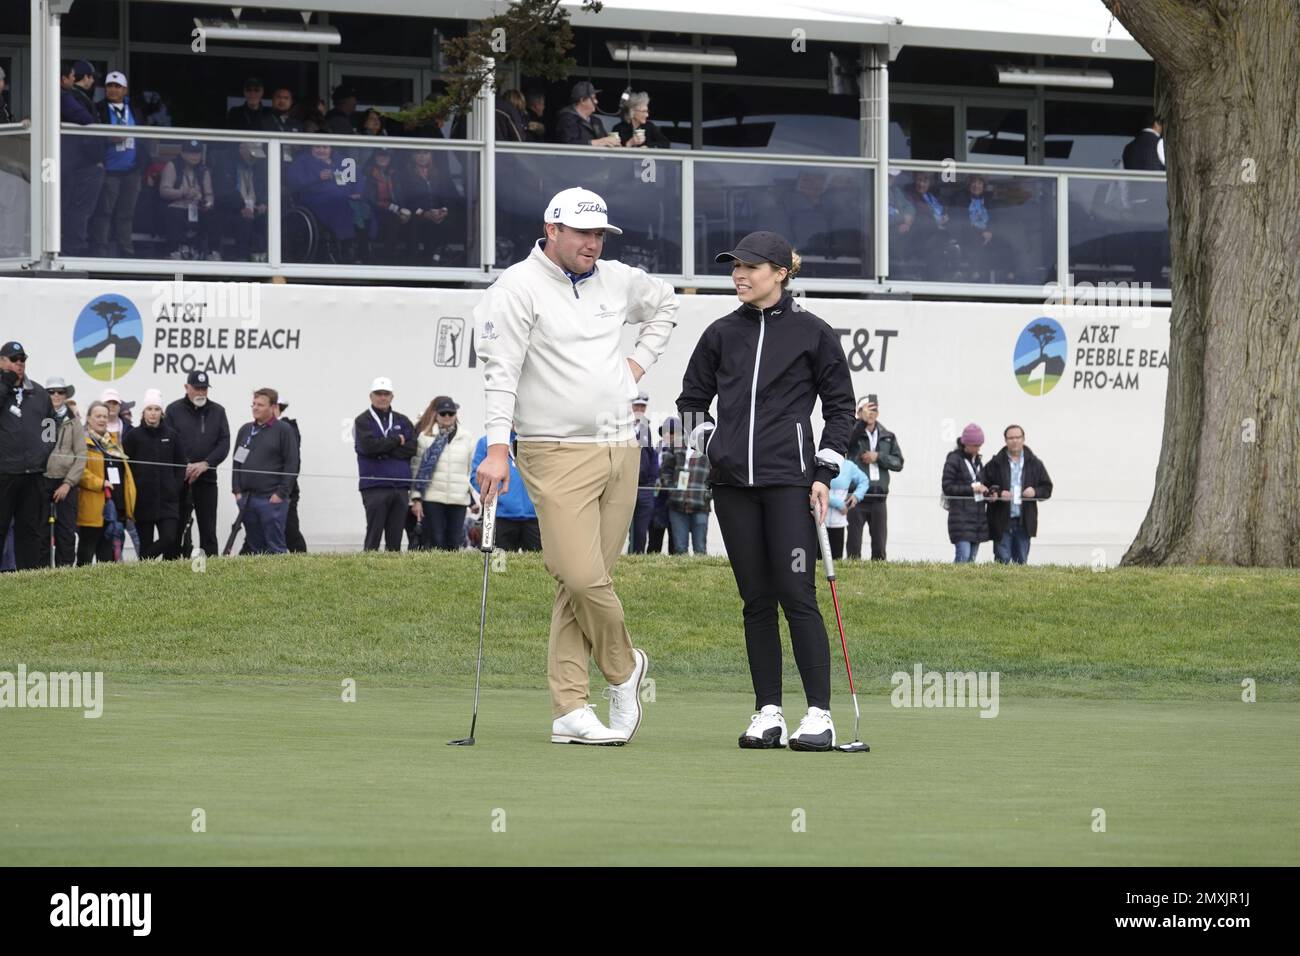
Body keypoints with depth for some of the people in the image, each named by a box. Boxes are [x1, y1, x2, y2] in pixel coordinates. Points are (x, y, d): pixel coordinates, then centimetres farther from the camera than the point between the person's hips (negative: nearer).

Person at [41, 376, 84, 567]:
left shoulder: (73, 422, 7)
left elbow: (81, 457, 3)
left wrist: (67, 483, -6)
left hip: (66, 482, 1)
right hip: (42, 481, -1)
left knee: (67, 531, -1)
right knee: (41, 531, -2)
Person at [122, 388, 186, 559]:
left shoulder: (171, 435, 7)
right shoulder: (134, 435, 0)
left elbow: (181, 465, 13)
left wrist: (176, 486, 2)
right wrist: (132, 490, -5)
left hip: (168, 499, 2)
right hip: (143, 500, -2)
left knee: (169, 538, -10)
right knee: (145, 542, 0)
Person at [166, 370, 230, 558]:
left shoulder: (217, 412, 11)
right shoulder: (174, 410, 5)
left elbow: (224, 443, 4)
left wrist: (205, 464, -10)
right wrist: (184, 467, -13)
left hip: (206, 478, 2)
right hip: (179, 479, -2)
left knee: (208, 527, 0)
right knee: (178, 526, -2)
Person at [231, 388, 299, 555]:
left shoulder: (284, 431, -2)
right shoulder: (245, 430, 14)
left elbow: (291, 464, -6)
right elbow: (236, 461, 16)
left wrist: (281, 494, -12)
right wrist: (237, 491, 6)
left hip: (271, 499, -5)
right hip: (246, 498, 5)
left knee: (275, 545, -6)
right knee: (255, 545, 7)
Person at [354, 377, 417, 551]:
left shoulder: (403, 421, 15)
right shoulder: (363, 421, 4)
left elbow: (411, 449, 0)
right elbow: (368, 445, -14)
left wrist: (382, 451, -9)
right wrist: (397, 441, -5)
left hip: (401, 487, 4)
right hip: (375, 487, -4)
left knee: (395, 540, 4)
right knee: (373, 537, -5)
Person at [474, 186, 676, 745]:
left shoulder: (618, 281, 12)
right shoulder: (517, 289, -7)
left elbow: (665, 302, 34)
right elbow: (500, 371, -13)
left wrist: (641, 359, 20)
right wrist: (497, 447, -22)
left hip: (620, 449, 5)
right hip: (557, 453, -5)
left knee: (585, 582, 3)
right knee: (582, 577, -16)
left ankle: (569, 710, 3)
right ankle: (623, 667, 10)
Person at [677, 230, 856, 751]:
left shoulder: (812, 333, 1)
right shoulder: (722, 334, 11)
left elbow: (840, 405, 5)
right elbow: (691, 398, 23)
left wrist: (824, 473, -2)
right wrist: (708, 448, 10)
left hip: (789, 479, -4)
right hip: (734, 483, 4)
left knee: (797, 595, -10)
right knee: (756, 600, 4)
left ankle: (819, 713, -9)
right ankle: (768, 712, 7)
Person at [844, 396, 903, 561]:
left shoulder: (888, 437, 12)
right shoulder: (853, 432, -1)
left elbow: (898, 463, 9)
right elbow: (846, 440, -25)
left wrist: (878, 457, -8)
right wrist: (862, 421, -39)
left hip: (879, 499, 4)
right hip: (857, 497, -4)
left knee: (880, 547, 5)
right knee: (854, 545, -3)